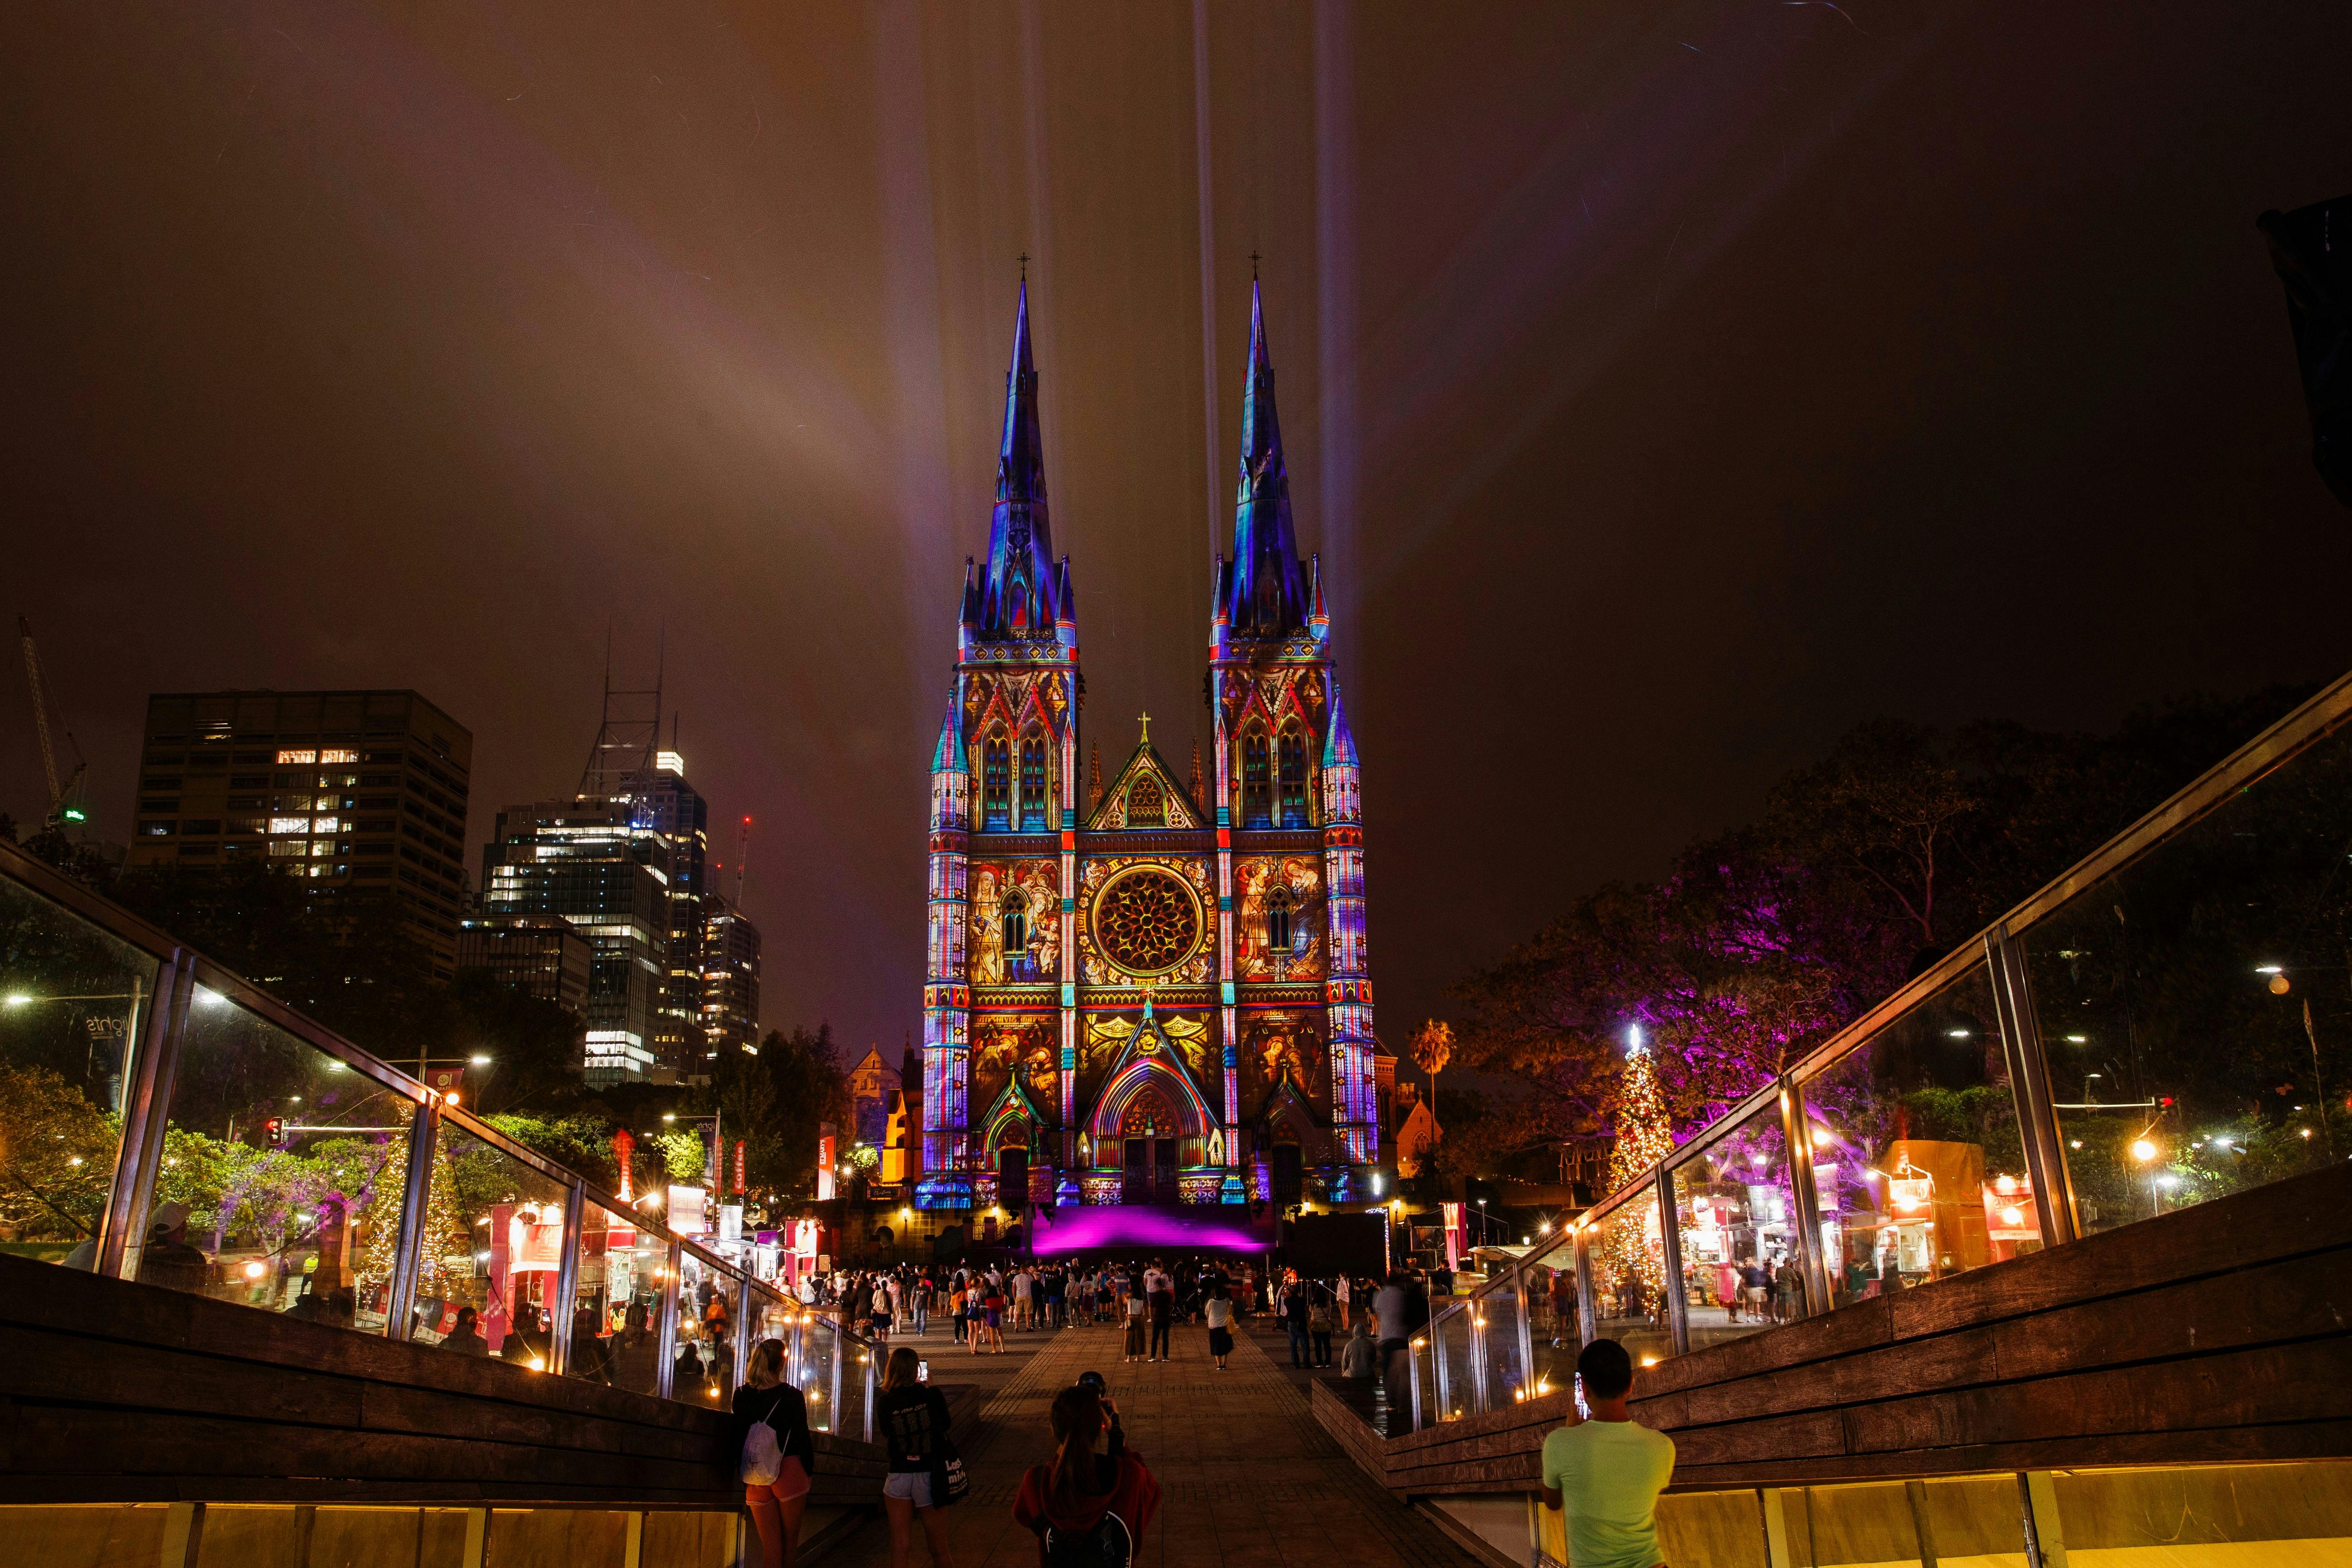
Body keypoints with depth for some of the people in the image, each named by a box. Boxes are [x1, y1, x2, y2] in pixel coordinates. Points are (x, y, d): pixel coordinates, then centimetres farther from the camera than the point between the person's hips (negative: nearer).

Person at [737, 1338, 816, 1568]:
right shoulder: (791, 1396, -6)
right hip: (789, 1471, -3)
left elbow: (738, 1437, 7)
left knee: (770, 1548, 6)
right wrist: (808, 1471, 9)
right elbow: (803, 1437, -3)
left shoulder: (742, 1395, 2)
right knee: (789, 1544, 11)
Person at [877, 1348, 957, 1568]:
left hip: (898, 1477, 1)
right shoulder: (931, 1394, -10)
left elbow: (885, 1434, 5)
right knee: (938, 1548, 13)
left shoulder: (884, 1402, -7)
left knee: (899, 1547, 12)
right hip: (929, 1475, 0)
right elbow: (945, 1425, 2)